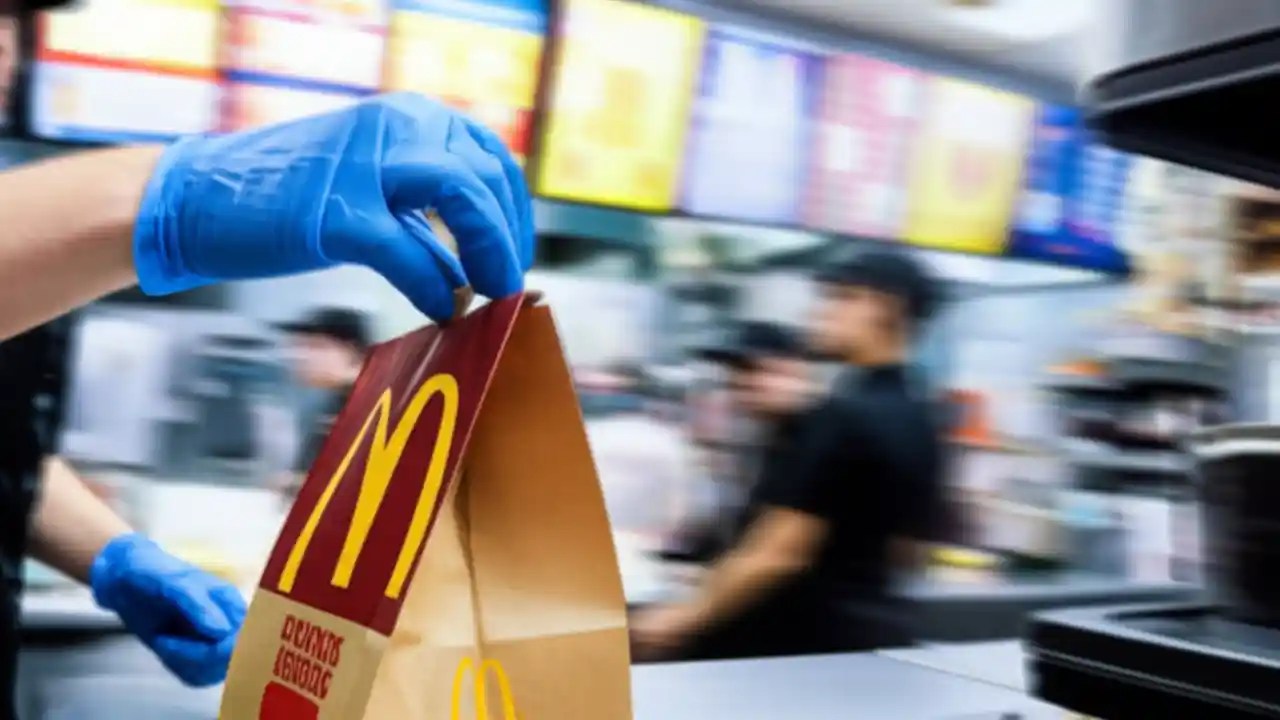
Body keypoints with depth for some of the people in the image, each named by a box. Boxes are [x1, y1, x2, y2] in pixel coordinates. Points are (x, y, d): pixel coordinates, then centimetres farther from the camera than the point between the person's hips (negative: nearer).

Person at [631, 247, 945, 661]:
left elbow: (782, 553, -21)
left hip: (805, 636, -9)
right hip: (869, 630, 9)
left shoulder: (842, 415, -18)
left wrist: (686, 617, -13)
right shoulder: (920, 421, 10)